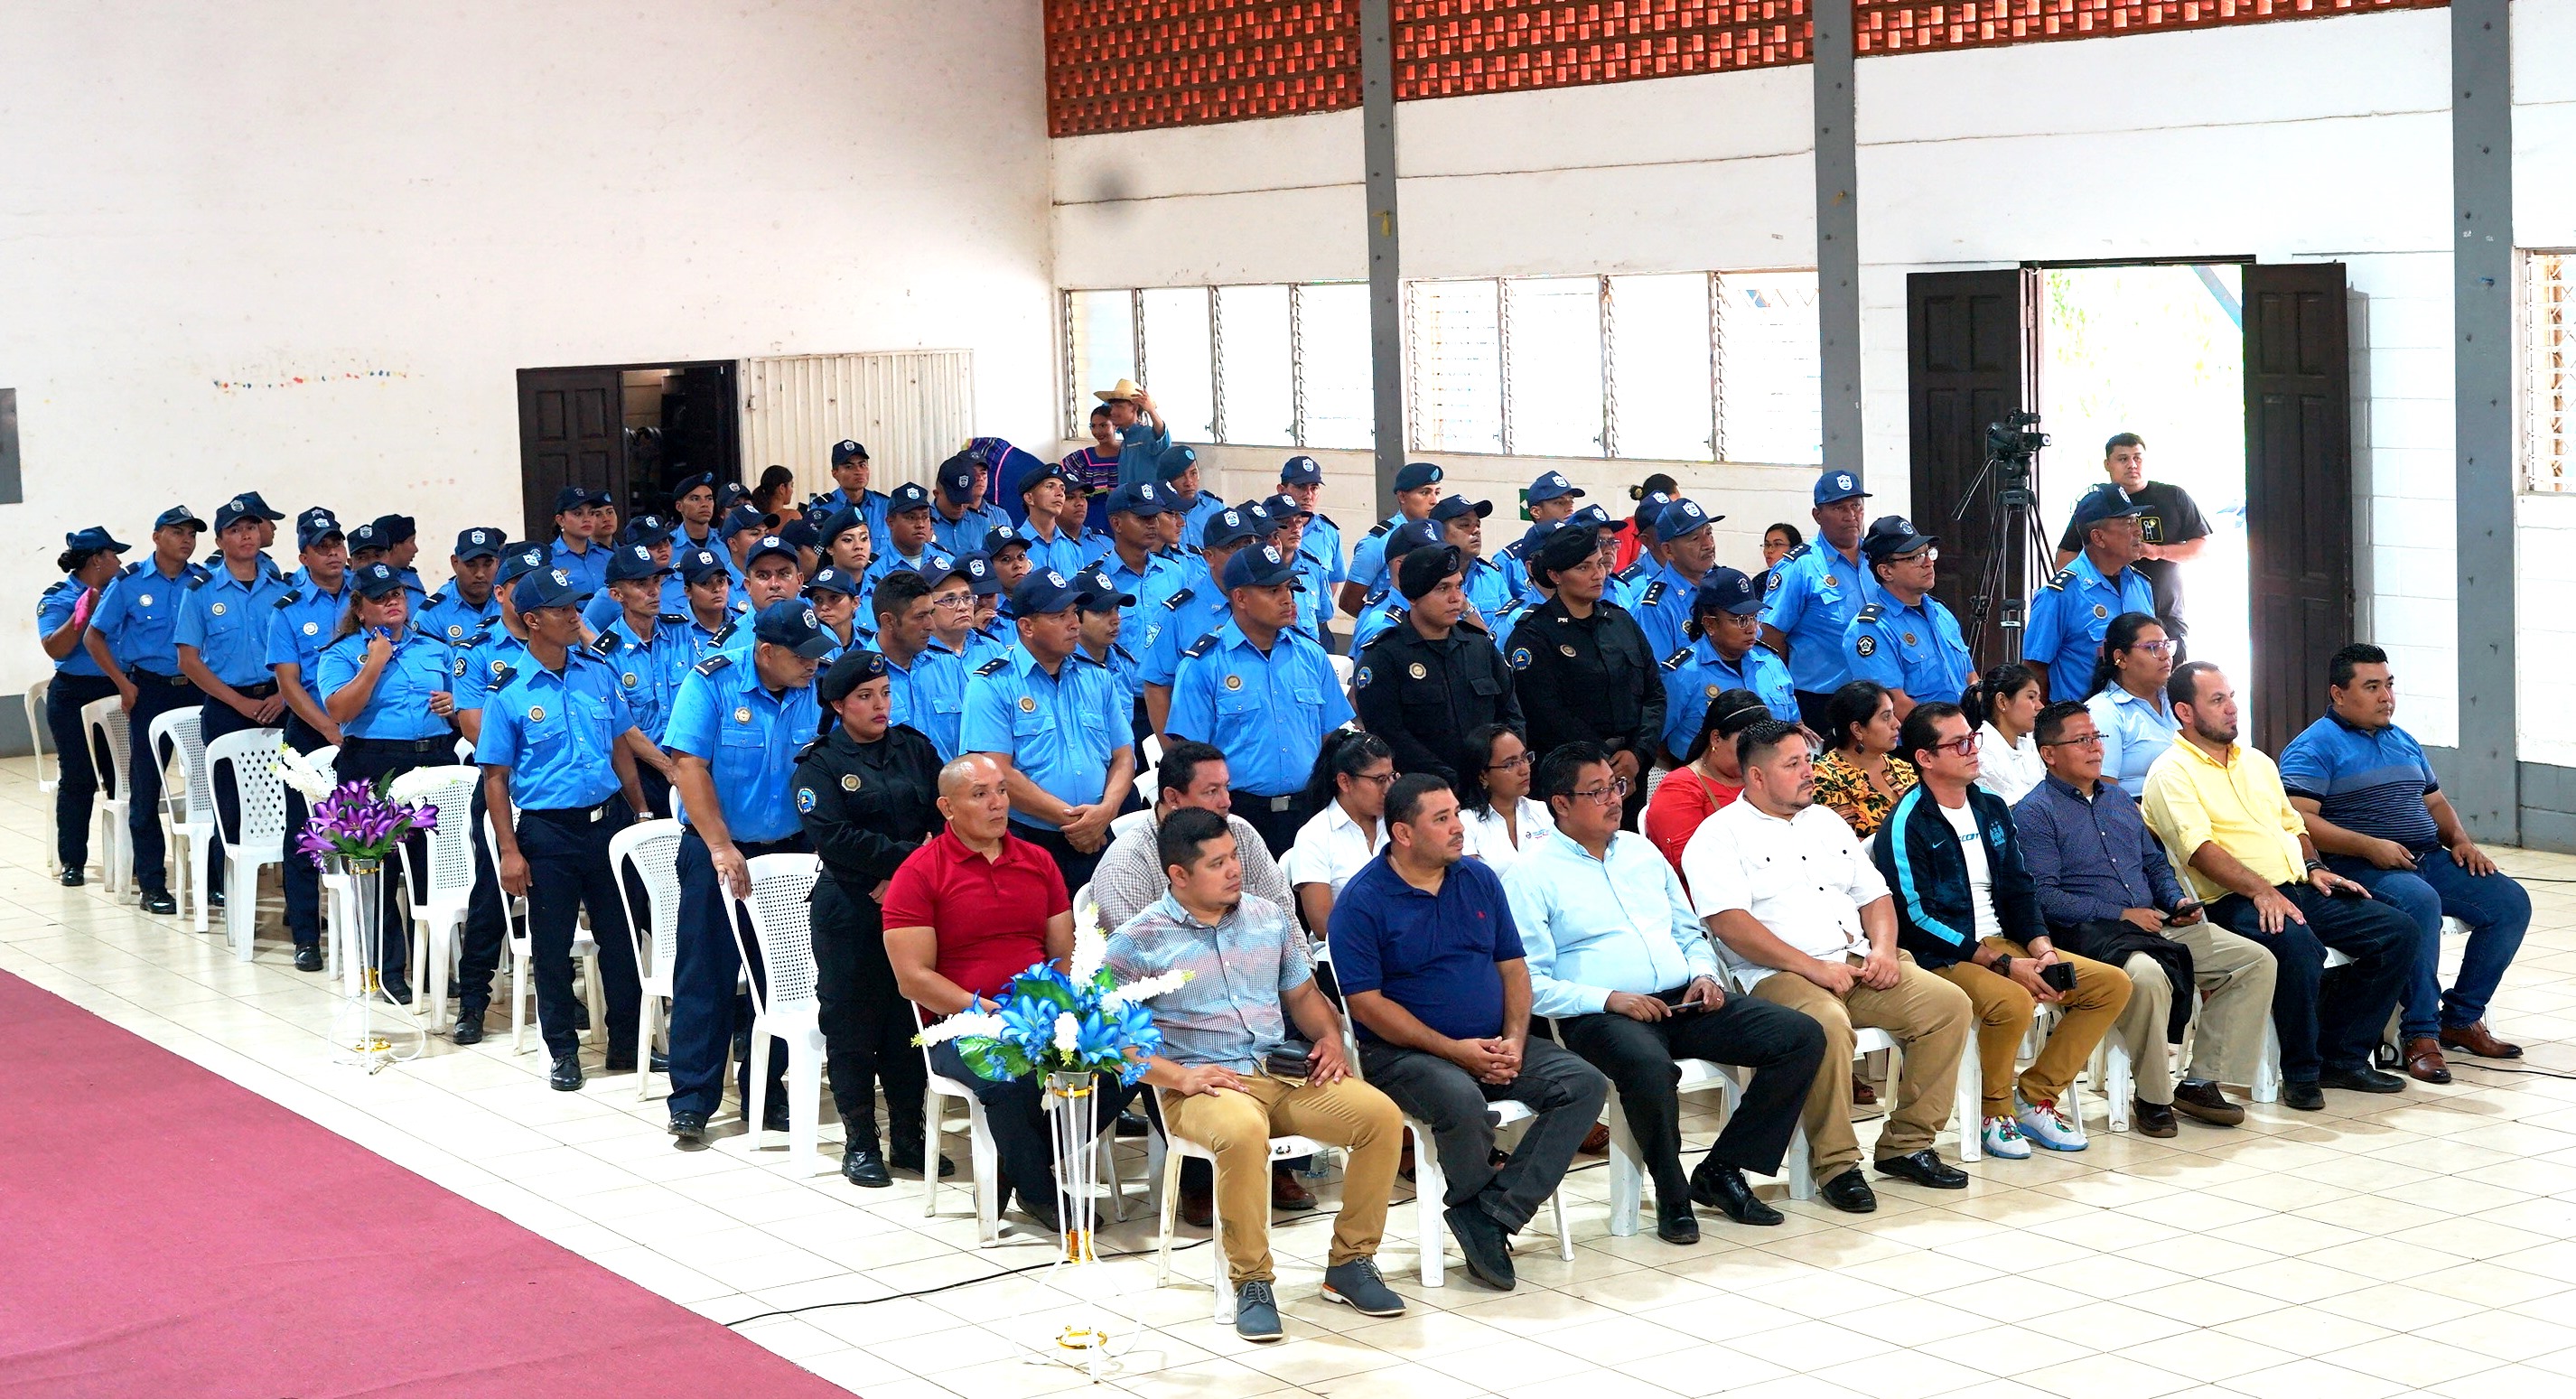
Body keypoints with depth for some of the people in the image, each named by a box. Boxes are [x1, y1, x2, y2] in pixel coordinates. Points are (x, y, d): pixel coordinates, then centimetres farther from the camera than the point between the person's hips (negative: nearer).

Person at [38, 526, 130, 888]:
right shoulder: (57, 599, -3)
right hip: (74, 698, -4)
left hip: (117, 694, 4)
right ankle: (72, 862, 8)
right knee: (78, 779, 1)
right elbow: (55, 649, -15)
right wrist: (82, 614, -23)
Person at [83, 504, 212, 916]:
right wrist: (123, 684, -3)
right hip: (150, 691, -1)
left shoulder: (206, 581, 4)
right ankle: (152, 883, 8)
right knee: (146, 787, 1)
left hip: (197, 688, 1)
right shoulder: (130, 582, 0)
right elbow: (94, 636, 5)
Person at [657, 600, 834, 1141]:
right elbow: (689, 766, -15)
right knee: (706, 974, -1)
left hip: (790, 852, 3)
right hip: (717, 851, -3)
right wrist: (721, 846, -20)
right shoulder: (712, 684, -11)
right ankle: (692, 1097, 5)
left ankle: (765, 1090, 19)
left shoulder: (816, 692, -2)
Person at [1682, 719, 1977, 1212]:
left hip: (1859, 966, 7)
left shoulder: (1826, 822, 23)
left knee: (1948, 1003, -11)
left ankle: (1906, 1144, -3)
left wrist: (1883, 950, 1)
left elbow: (1875, 895, 23)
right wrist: (1813, 968, -18)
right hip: (1777, 976, -7)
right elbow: (1730, 923, -14)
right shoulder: (1721, 835, -1)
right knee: (1827, 1024, -37)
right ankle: (1834, 1162, -21)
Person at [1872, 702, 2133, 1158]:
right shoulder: (1906, 825, -11)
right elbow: (1916, 919, -16)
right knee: (2012, 1000, -36)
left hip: (2004, 943, 8)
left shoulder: (1991, 808, 13)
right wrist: (2004, 965, -19)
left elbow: (2019, 890, 15)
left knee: (2112, 983, -4)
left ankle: (2035, 1096, 1)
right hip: (1941, 957, -8)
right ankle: (1995, 1111, -9)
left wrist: (2042, 950, -5)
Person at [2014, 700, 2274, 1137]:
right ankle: (2154, 1098, -20)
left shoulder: (2120, 800, 23)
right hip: (2087, 933, -8)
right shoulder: (2034, 813, -3)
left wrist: (2178, 901, 6)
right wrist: (2121, 915, -15)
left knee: (2256, 961, -5)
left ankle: (2200, 1082, -4)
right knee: (2147, 976, -39)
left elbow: (2155, 863, 28)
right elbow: (2043, 896, -13)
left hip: (2157, 925, 8)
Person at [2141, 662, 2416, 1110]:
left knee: (2398, 930, -7)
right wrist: (2260, 891, -26)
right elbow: (2199, 847, -16)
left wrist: (2313, 868, 8)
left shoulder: (2257, 762, 23)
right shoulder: (2172, 773, -3)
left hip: (2298, 890, 8)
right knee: (2299, 945, -37)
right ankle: (2301, 1073, -18)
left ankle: (2342, 1056, 0)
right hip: (2233, 902, -8)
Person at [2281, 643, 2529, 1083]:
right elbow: (2296, 819, -16)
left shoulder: (2403, 742, 23)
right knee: (2420, 902, -37)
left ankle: (2461, 1018, 4)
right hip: (2361, 867, -8)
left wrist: (2460, 840, 9)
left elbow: (2435, 802, 31)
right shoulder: (2316, 746, -3)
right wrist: (2368, 846, -22)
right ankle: (2420, 1035, -25)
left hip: (2427, 860, 8)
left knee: (2511, 902, -8)